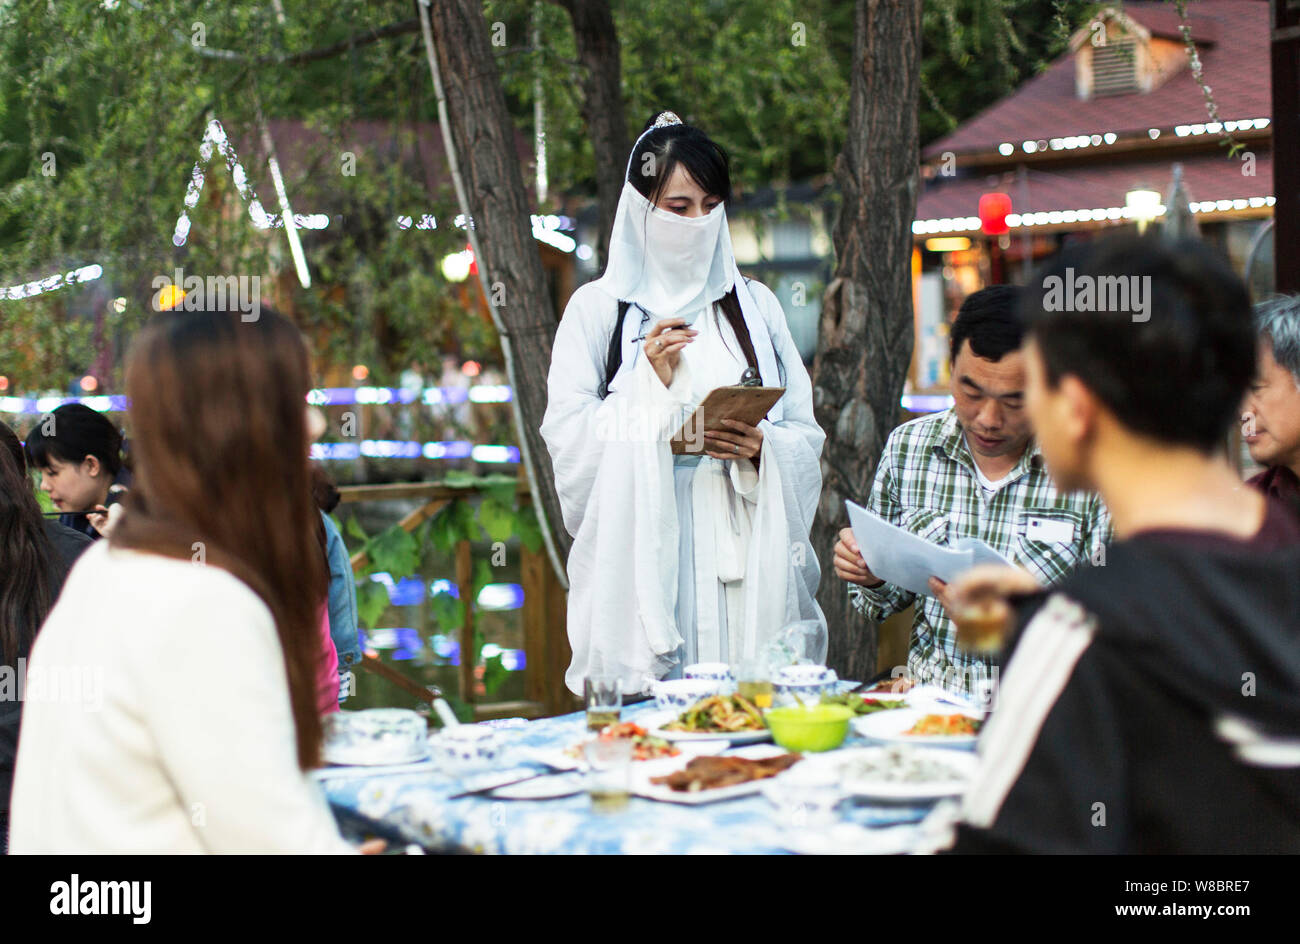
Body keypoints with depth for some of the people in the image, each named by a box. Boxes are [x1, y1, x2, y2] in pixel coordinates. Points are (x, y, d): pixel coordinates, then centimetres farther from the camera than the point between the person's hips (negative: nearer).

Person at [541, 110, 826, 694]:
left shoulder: (755, 306, 16)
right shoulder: (598, 308, 7)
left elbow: (806, 437, 11)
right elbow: (567, 440, -1)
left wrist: (760, 449, -9)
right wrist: (650, 384, -11)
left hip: (746, 555, 3)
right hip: (645, 553, -2)